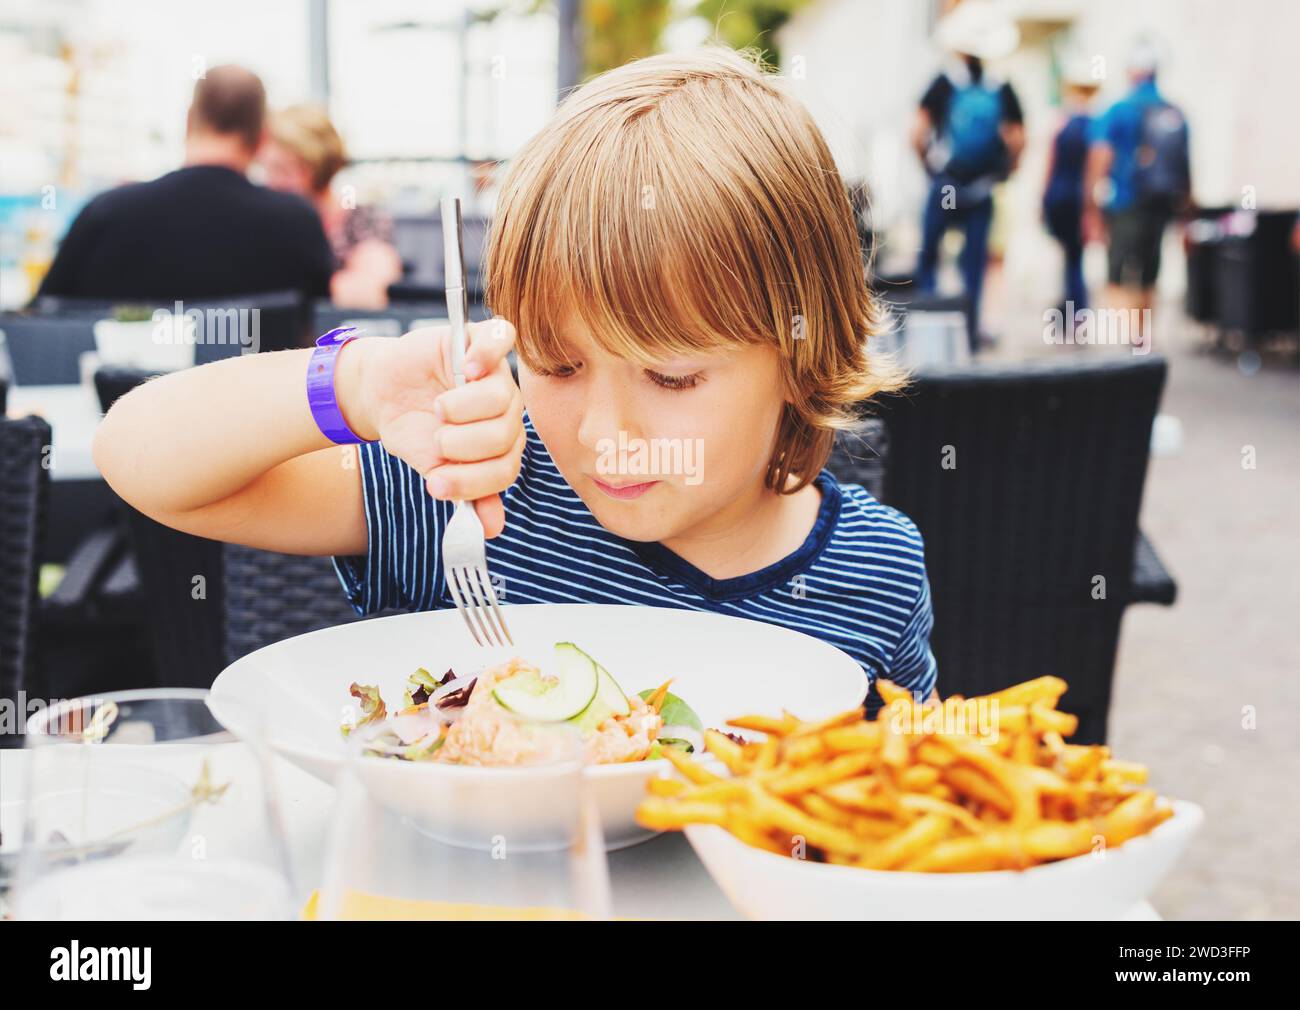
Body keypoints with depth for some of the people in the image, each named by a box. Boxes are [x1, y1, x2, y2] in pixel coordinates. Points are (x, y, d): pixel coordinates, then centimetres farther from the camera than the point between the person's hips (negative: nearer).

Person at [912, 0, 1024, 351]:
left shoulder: (944, 82, -6)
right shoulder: (1002, 89, -2)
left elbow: (917, 132, -11)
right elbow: (1018, 138, -4)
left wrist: (929, 161, 4)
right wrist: (1003, 170, 11)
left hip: (944, 186, -2)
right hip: (982, 191, 2)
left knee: (928, 253, 12)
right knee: (974, 262, 9)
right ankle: (970, 331, 9)